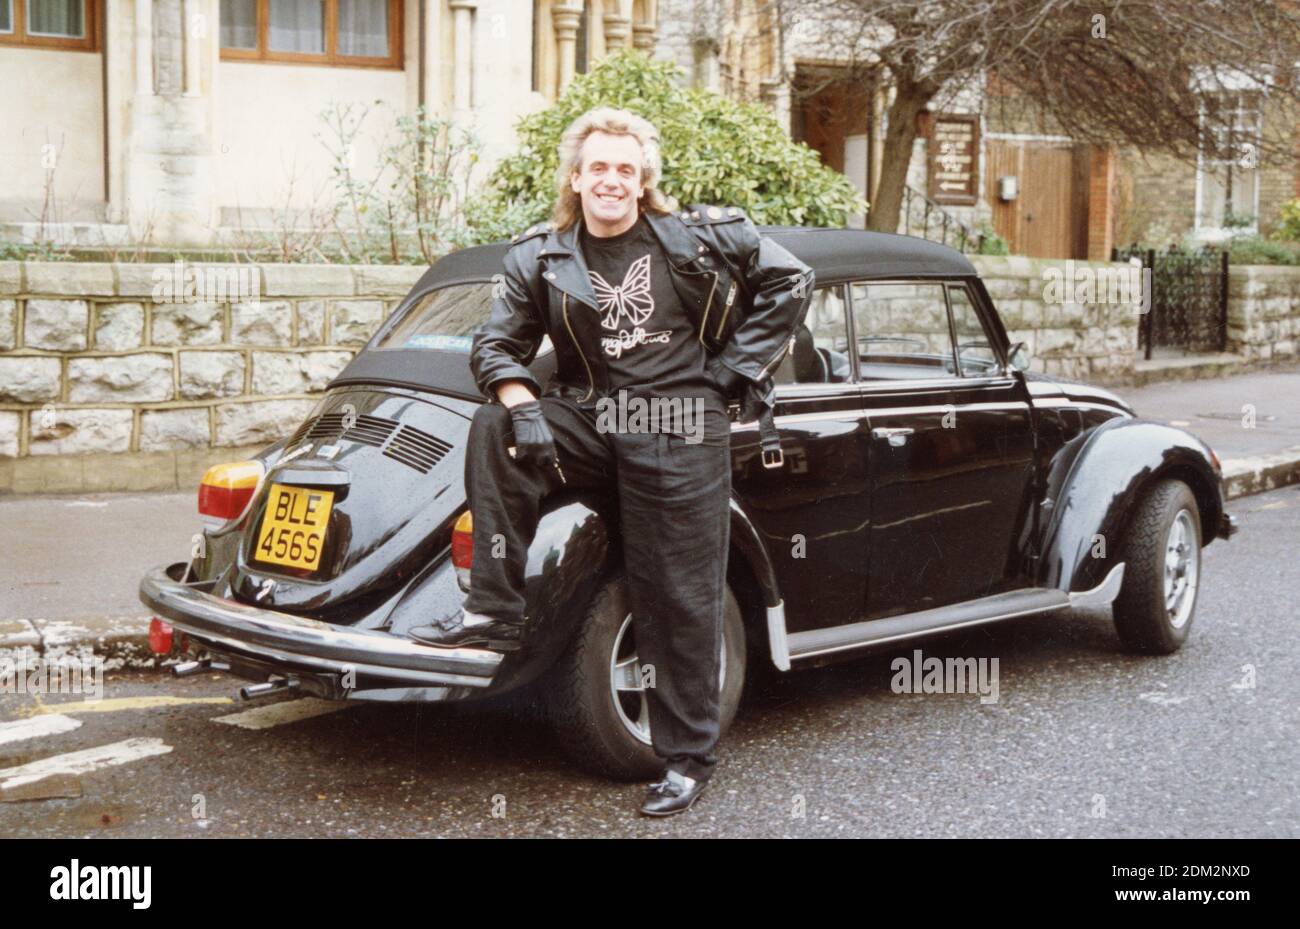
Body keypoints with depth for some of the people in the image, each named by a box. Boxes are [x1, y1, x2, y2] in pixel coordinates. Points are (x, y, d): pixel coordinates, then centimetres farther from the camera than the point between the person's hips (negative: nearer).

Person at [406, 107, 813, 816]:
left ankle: (687, 757, 14)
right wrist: (523, 409, -17)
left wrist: (743, 362, 1)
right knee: (492, 428, -22)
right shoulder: (539, 257, 5)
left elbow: (790, 281, 6)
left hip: (681, 430, -3)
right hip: (590, 419, 3)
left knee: (680, 597, -2)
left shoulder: (699, 237, -1)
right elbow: (495, 346, 3)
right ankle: (493, 612, -17)